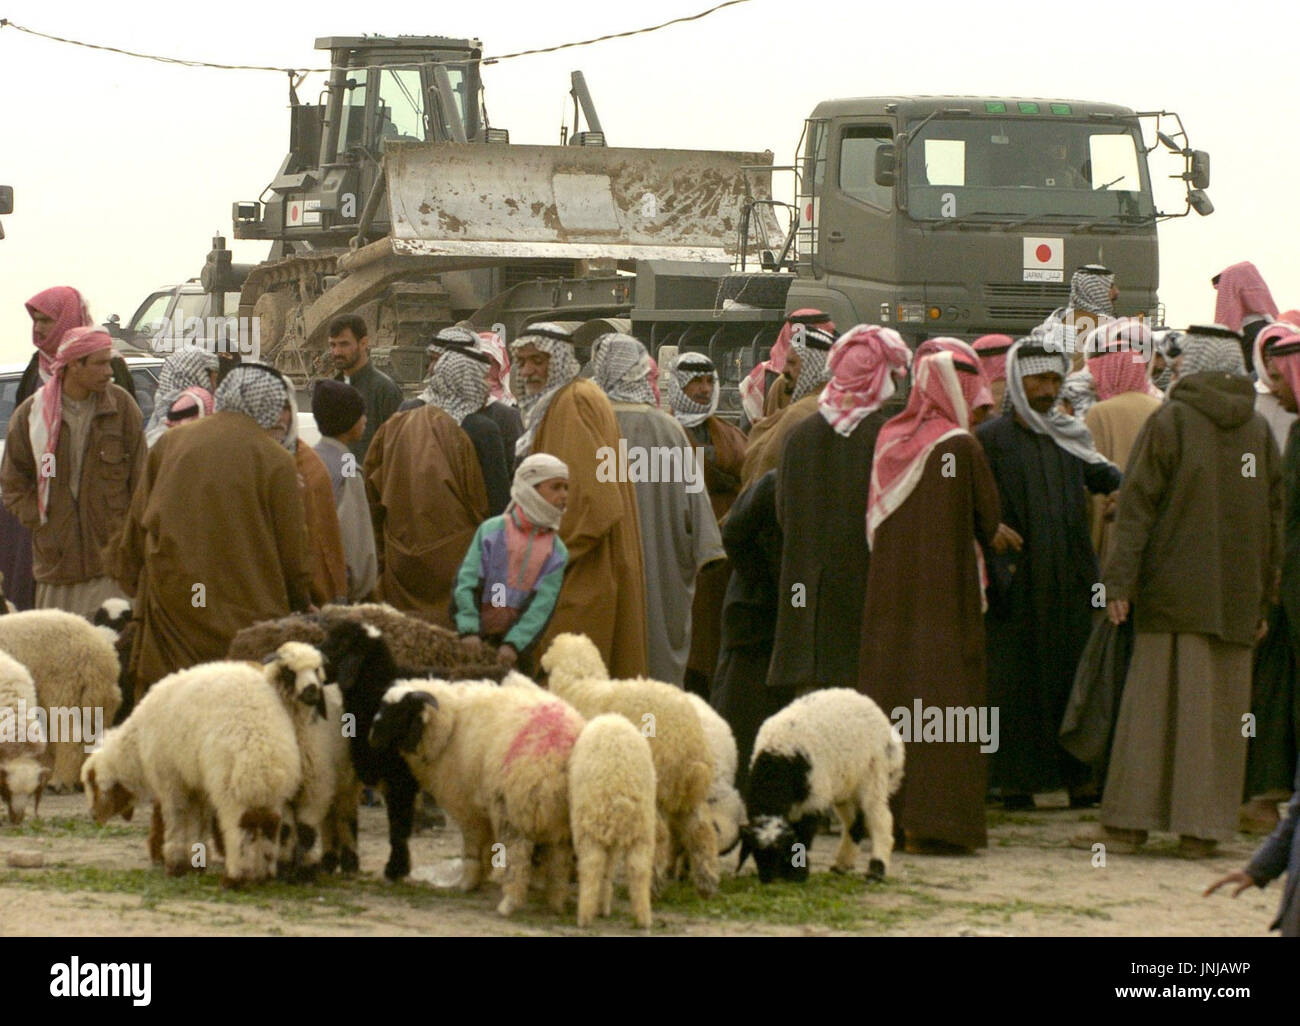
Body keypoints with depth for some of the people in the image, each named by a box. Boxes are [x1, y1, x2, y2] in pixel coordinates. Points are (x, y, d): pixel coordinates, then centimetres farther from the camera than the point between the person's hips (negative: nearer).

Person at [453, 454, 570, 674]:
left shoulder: (557, 552, 6)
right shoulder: (492, 530, 0)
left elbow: (543, 603, -5)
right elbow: (466, 583, -7)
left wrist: (513, 644, -19)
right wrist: (469, 631, -20)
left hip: (519, 647, 2)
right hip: (478, 640, -2)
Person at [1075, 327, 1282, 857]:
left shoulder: (1169, 421, -5)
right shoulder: (1258, 429, 8)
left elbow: (1137, 505, -9)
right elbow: (1272, 518, 12)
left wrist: (1119, 581, -9)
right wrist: (1262, 599, 17)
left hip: (1174, 590, -3)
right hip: (1236, 595, 4)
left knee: (1152, 704, 0)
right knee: (1221, 709, 6)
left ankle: (1128, 823, 2)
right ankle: (1202, 829, 6)